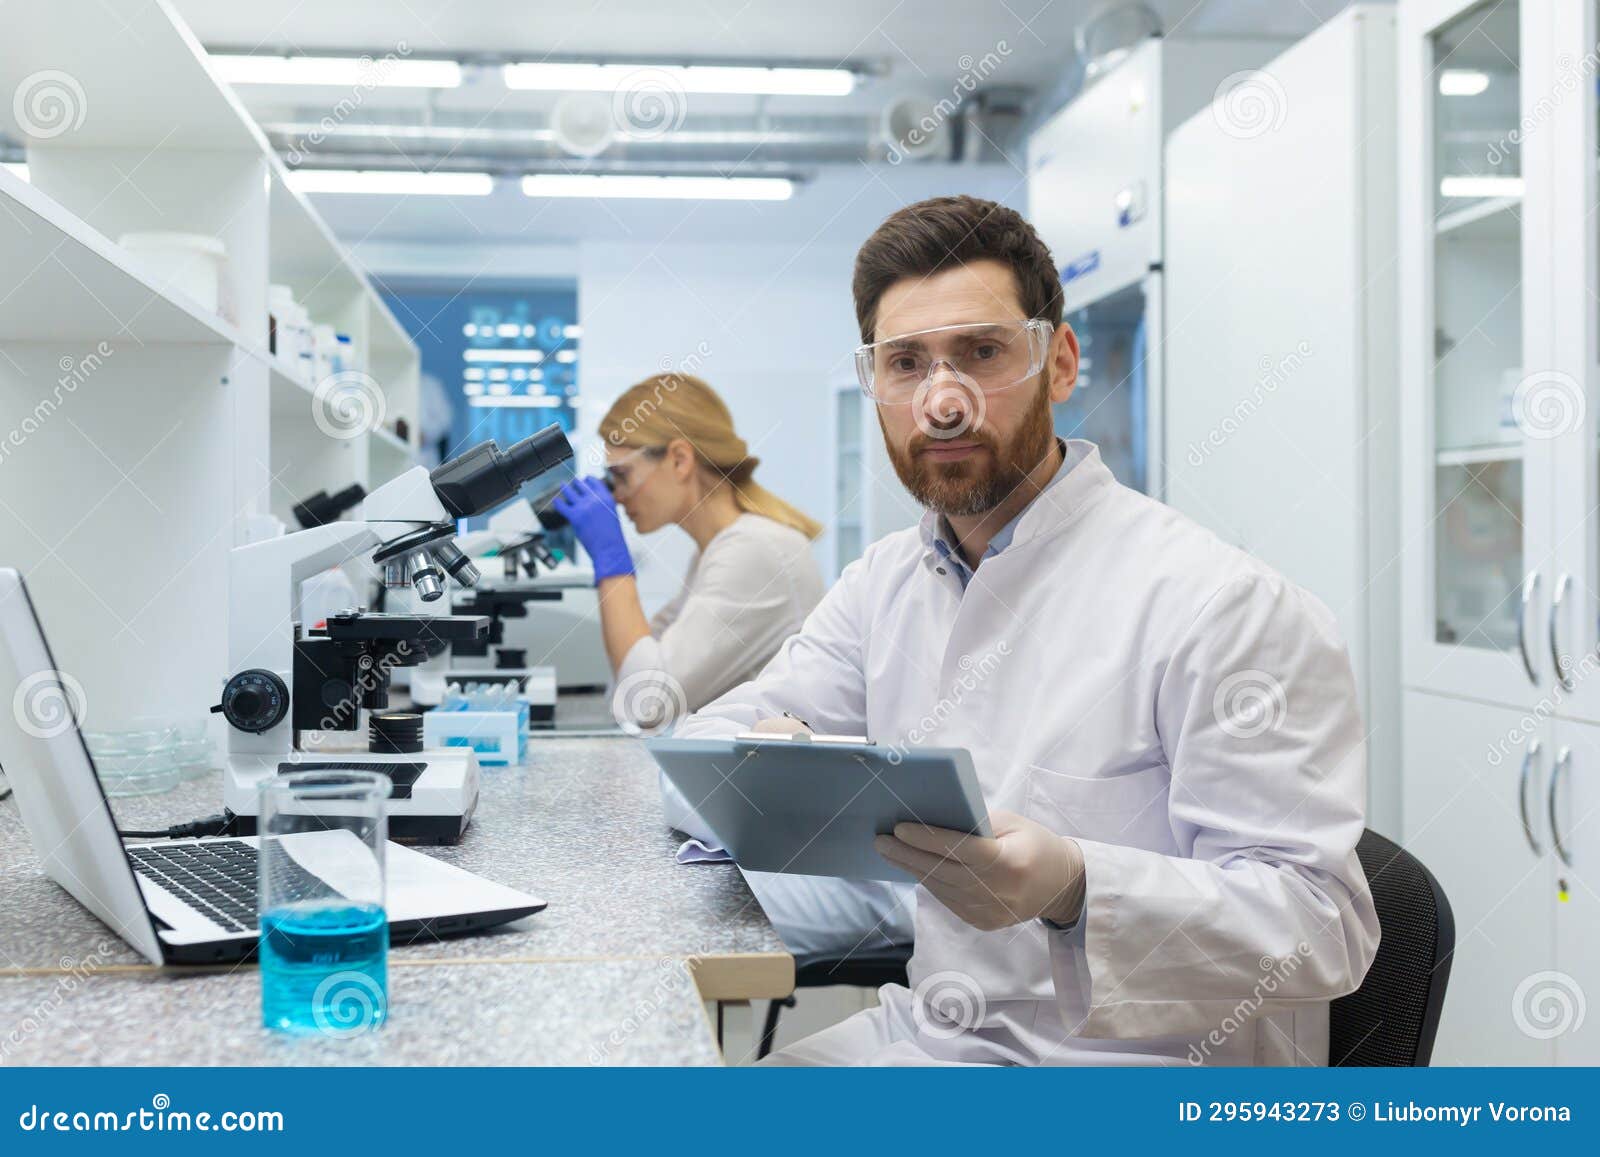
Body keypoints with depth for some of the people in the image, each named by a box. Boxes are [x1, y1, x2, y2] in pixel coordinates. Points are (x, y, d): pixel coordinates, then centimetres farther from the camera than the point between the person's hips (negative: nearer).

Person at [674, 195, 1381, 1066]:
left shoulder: (1223, 605, -16)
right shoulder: (884, 584, 8)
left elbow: (1323, 924, -19)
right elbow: (714, 734, 8)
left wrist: (1073, 888, -35)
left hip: (1137, 1068, -6)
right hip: (918, 1035, 6)